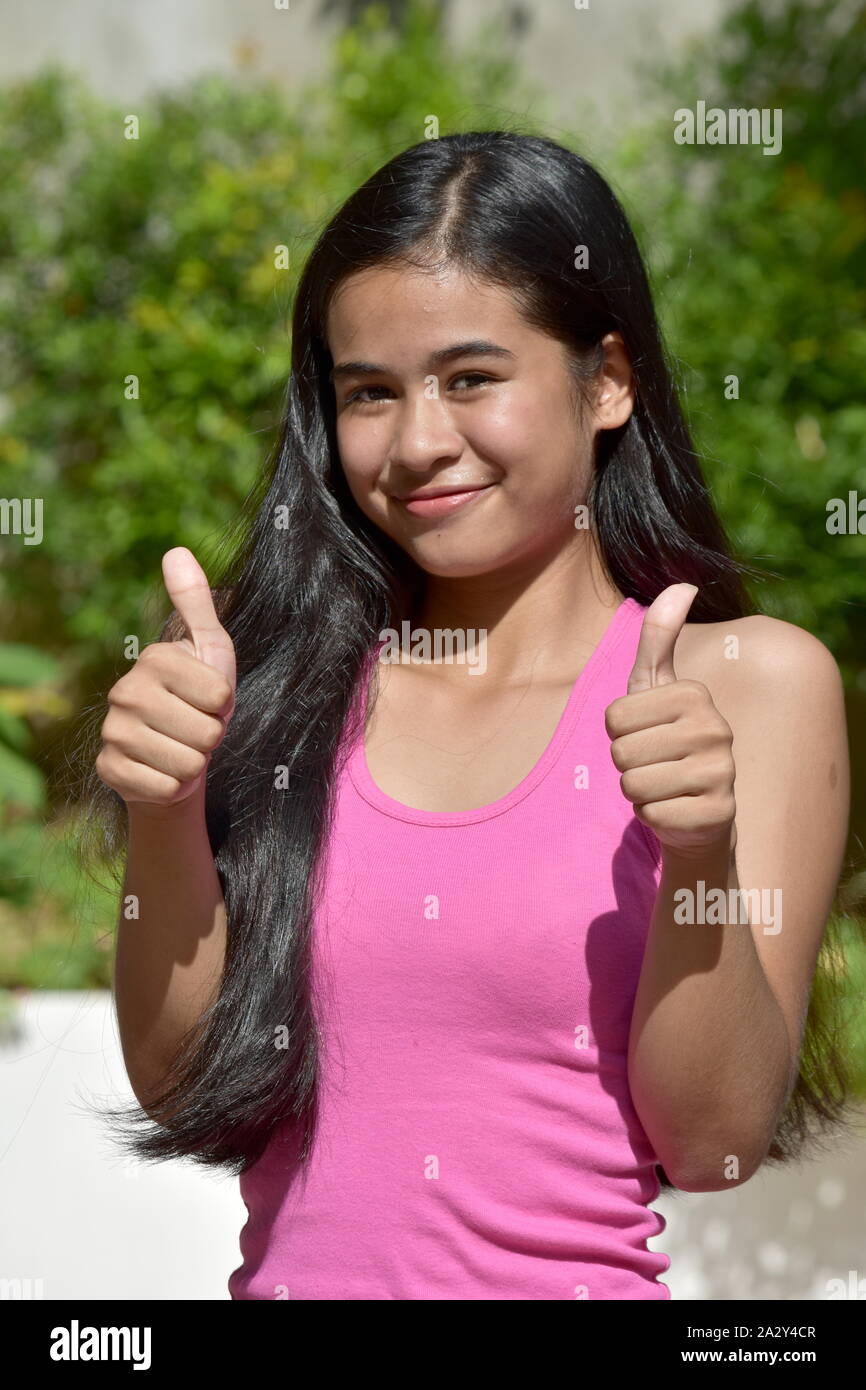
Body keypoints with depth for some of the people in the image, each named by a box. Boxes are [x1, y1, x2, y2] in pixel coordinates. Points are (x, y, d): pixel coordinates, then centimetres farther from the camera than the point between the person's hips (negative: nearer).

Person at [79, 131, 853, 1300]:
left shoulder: (751, 681, -1)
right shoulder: (290, 669, 6)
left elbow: (713, 1146, -4)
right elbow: (181, 1084, 4)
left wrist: (701, 858, -18)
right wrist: (165, 816, -10)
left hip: (580, 1274, -2)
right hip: (291, 1271, 2)